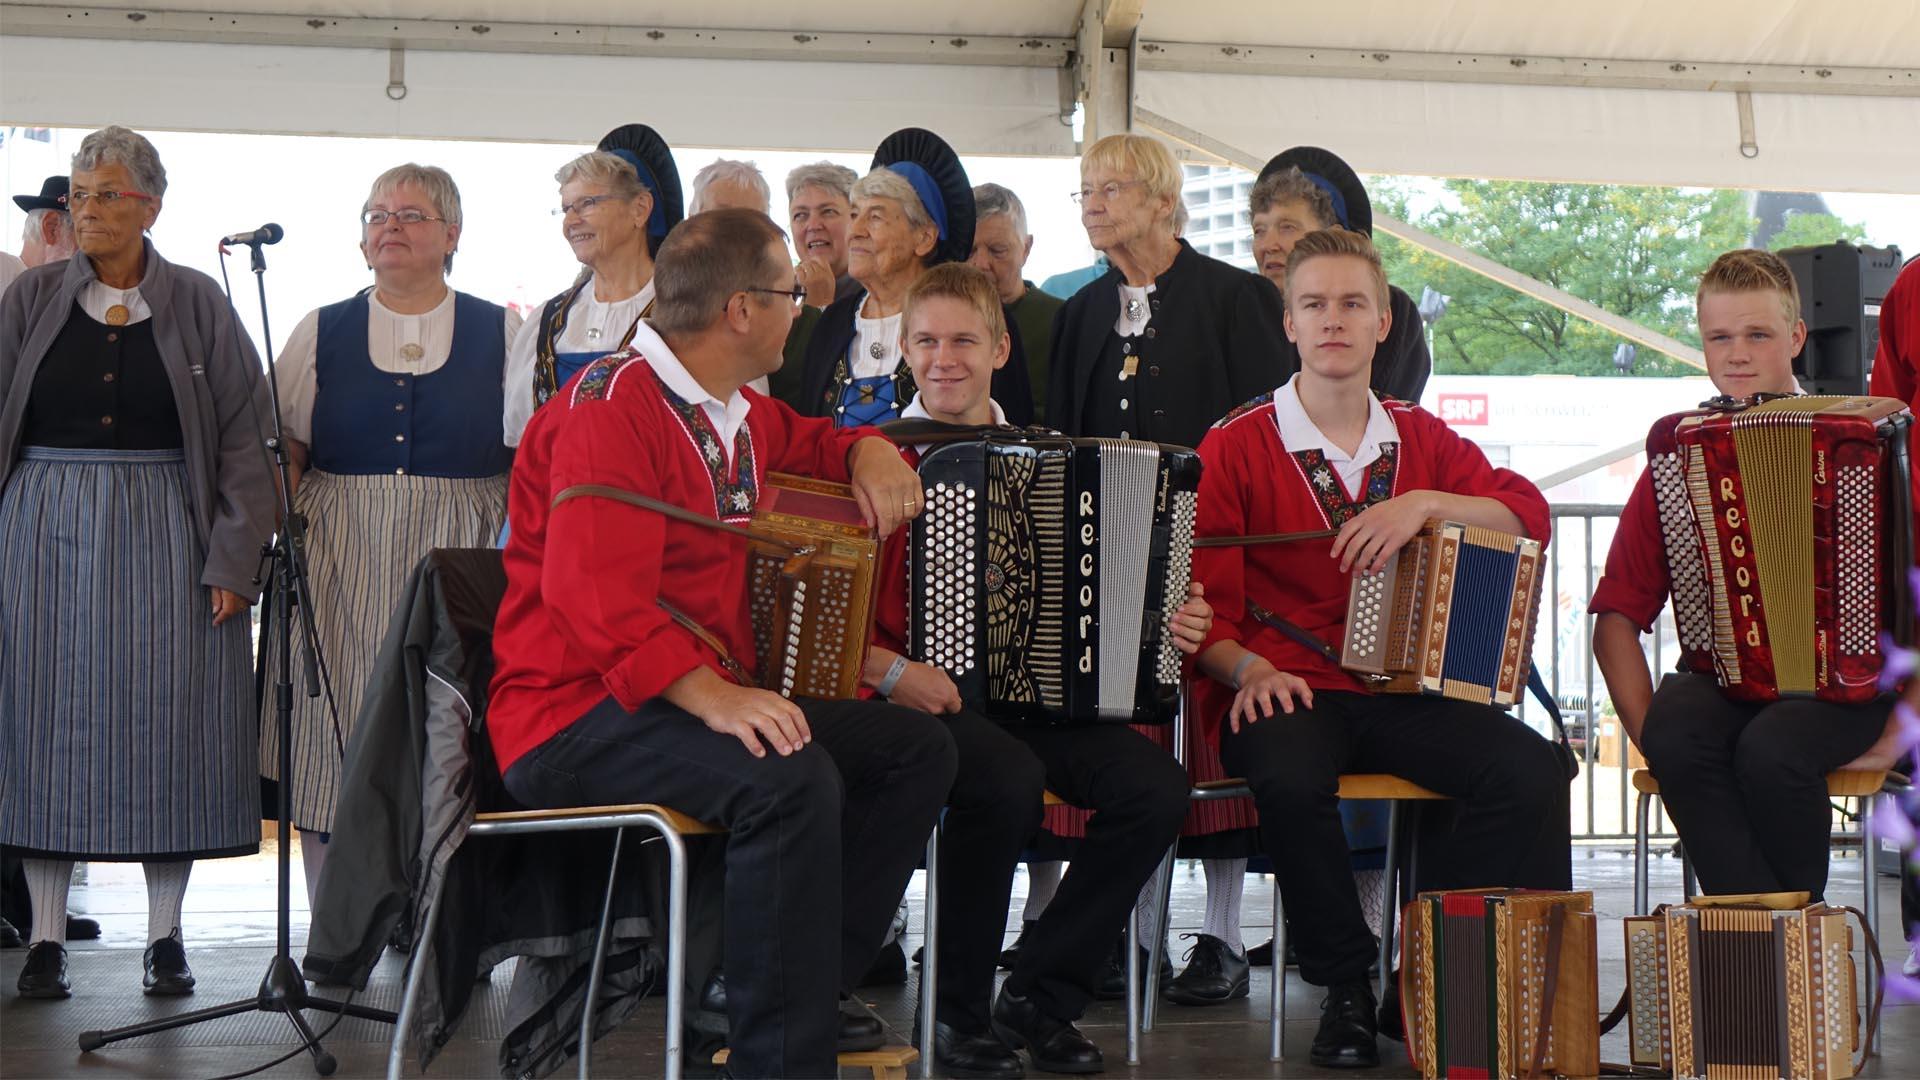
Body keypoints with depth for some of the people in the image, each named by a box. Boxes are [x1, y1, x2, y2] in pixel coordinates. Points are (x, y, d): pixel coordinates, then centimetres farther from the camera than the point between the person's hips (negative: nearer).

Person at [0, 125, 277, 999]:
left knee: (166, 719, 1)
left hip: (162, 533, -1)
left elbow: (242, 438, 0)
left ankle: (165, 935, 12)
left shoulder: (197, 304, 2)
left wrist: (231, 559, -7)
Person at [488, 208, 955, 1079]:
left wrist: (871, 454, 12)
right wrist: (711, 697, -38)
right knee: (791, 778, -34)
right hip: (578, 716, -10)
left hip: (711, 695, 10)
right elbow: (595, 592, -26)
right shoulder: (612, 410, -14)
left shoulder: (738, 413, 16)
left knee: (916, 747, -1)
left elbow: (814, 443, 38)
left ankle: (807, 985, 2)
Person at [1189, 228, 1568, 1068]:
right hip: (1284, 688, -3)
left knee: (1532, 770, -24)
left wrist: (1424, 502, -12)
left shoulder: (1422, 439, 17)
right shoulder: (1233, 446, 5)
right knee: (1291, 779, -38)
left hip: (1402, 688, 3)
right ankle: (1345, 985, -15)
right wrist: (1248, 667, -20)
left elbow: (1529, 512, 4)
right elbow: (1204, 602, 0)